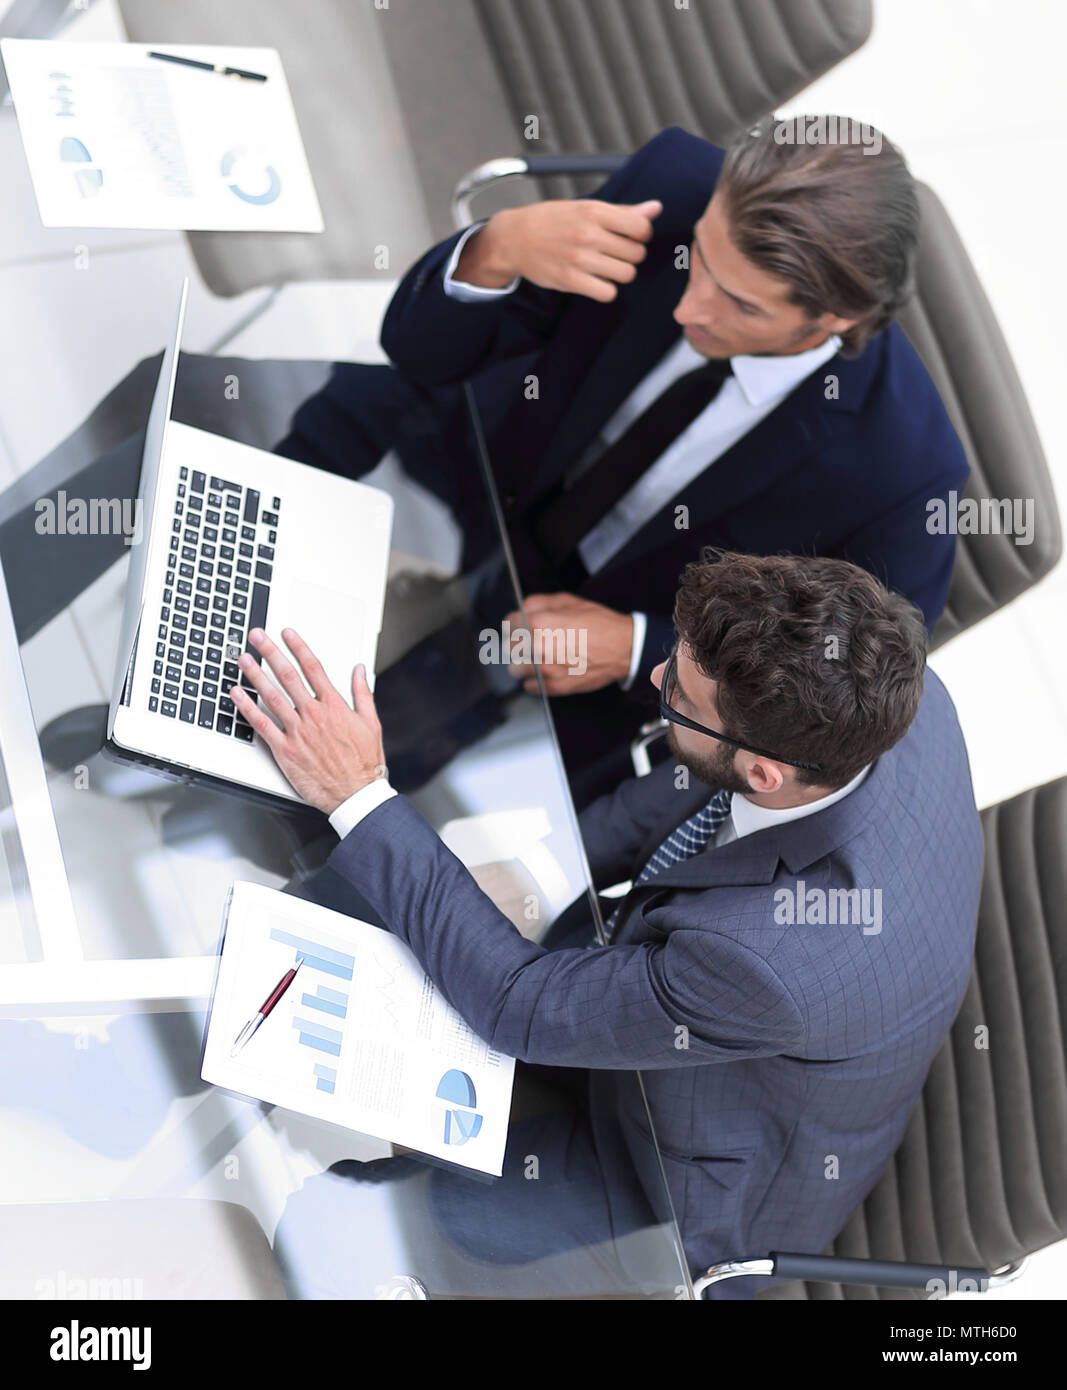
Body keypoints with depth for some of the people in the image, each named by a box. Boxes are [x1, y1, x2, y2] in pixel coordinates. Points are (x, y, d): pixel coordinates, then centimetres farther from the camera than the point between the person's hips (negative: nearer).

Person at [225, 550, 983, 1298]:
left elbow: (527, 1010, -29)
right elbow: (703, 787, -4)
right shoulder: (901, 696, -26)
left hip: (705, 1198, -7)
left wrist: (357, 794, -27)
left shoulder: (775, 961, -46)